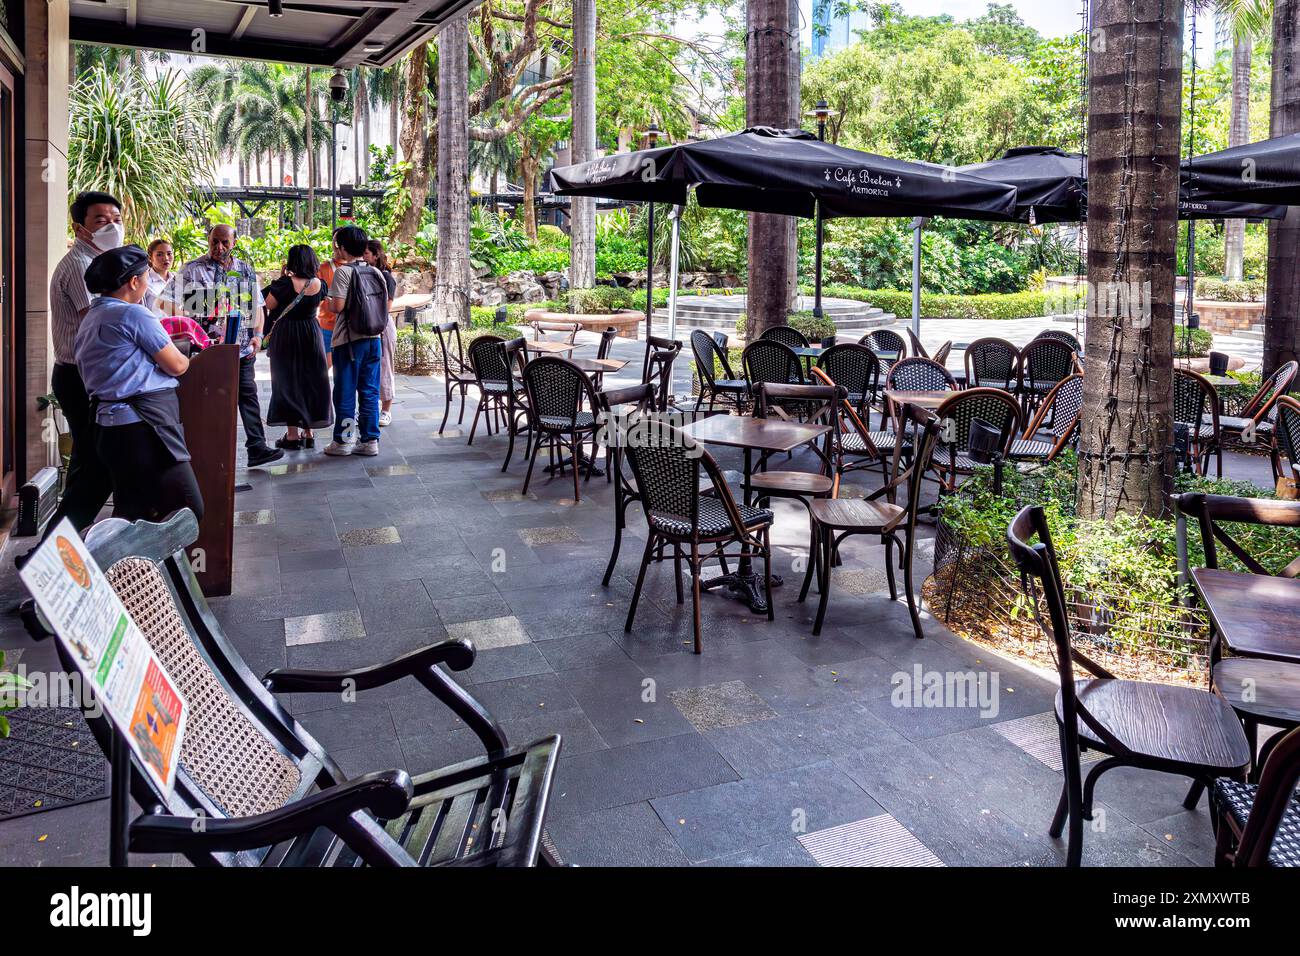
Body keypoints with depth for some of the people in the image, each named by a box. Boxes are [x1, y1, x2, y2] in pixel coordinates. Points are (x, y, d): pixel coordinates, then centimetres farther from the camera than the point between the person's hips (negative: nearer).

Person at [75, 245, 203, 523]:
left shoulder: (91, 318, 19)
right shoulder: (133, 313, -8)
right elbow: (176, 365, -6)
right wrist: (186, 357, 16)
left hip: (111, 423, 10)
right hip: (145, 424, -10)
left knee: (131, 515, 12)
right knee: (188, 511, -10)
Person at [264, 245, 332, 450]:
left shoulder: (284, 283, -16)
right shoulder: (320, 285, -3)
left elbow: (269, 306, -6)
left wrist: (283, 277, -1)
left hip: (285, 336, -3)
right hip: (312, 335, 4)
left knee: (288, 382, 4)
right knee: (310, 382, 12)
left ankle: (293, 435, 3)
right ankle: (308, 433, 16)